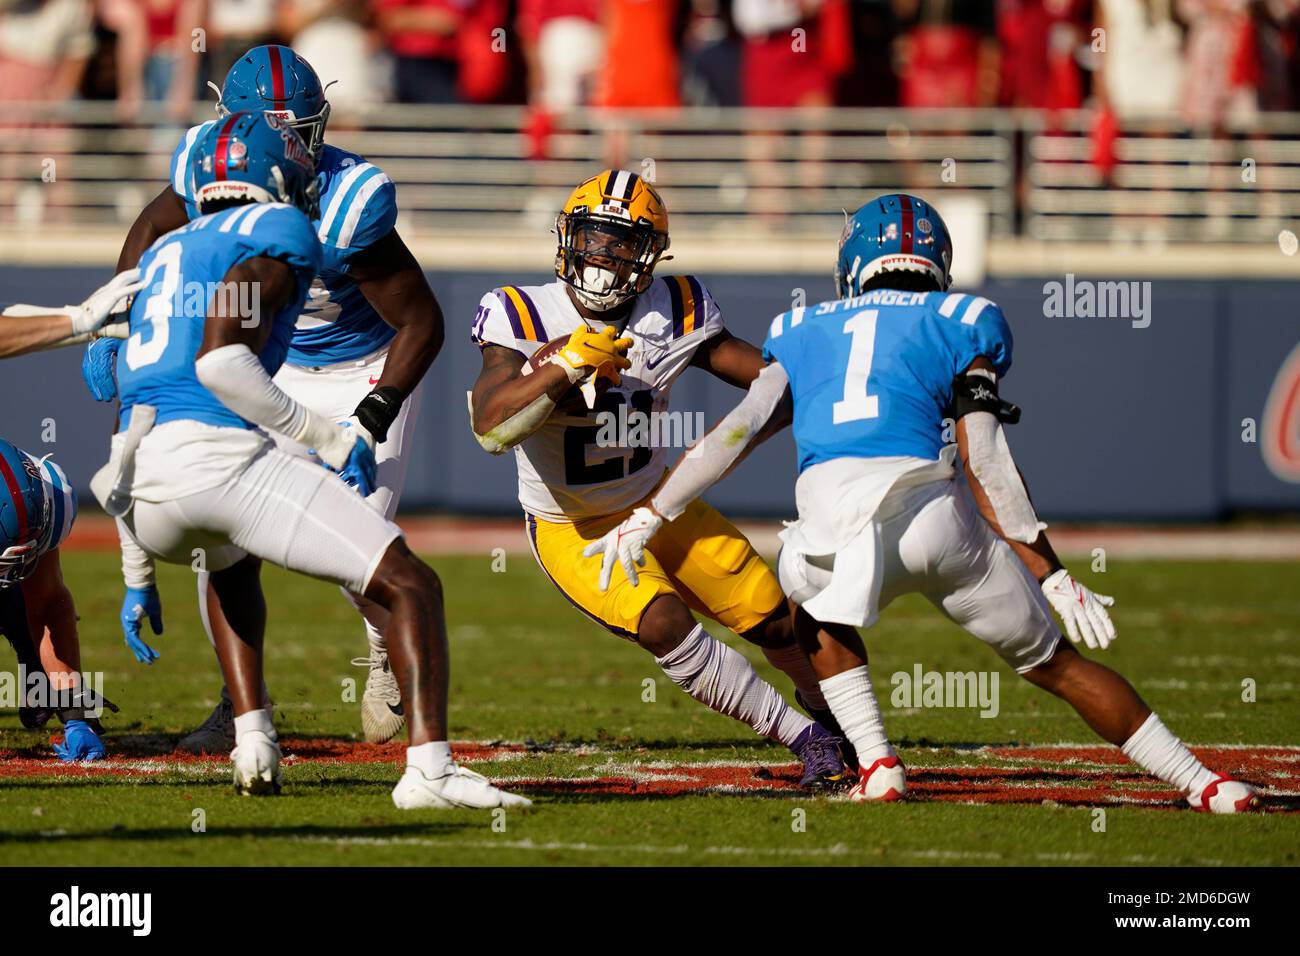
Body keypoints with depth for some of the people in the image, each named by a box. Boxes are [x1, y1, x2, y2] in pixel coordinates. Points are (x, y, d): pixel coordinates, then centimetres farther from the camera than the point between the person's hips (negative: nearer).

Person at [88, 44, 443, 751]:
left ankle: (388, 655, 21)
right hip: (272, 369, 4)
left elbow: (422, 322, -23)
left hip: (366, 372, -4)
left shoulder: (346, 207, -32)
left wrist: (371, 422, -32)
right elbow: (153, 229, 8)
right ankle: (242, 701, 12)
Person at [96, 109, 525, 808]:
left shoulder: (166, 252, 29)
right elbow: (219, 360, -13)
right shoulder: (278, 234, 5)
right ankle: (428, 768, -19)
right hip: (217, 455, -8)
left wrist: (137, 577, 32)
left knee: (234, 565, 40)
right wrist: (325, 437, -4)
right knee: (410, 588, -1)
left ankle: (252, 745, 23)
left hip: (144, 488, 8)